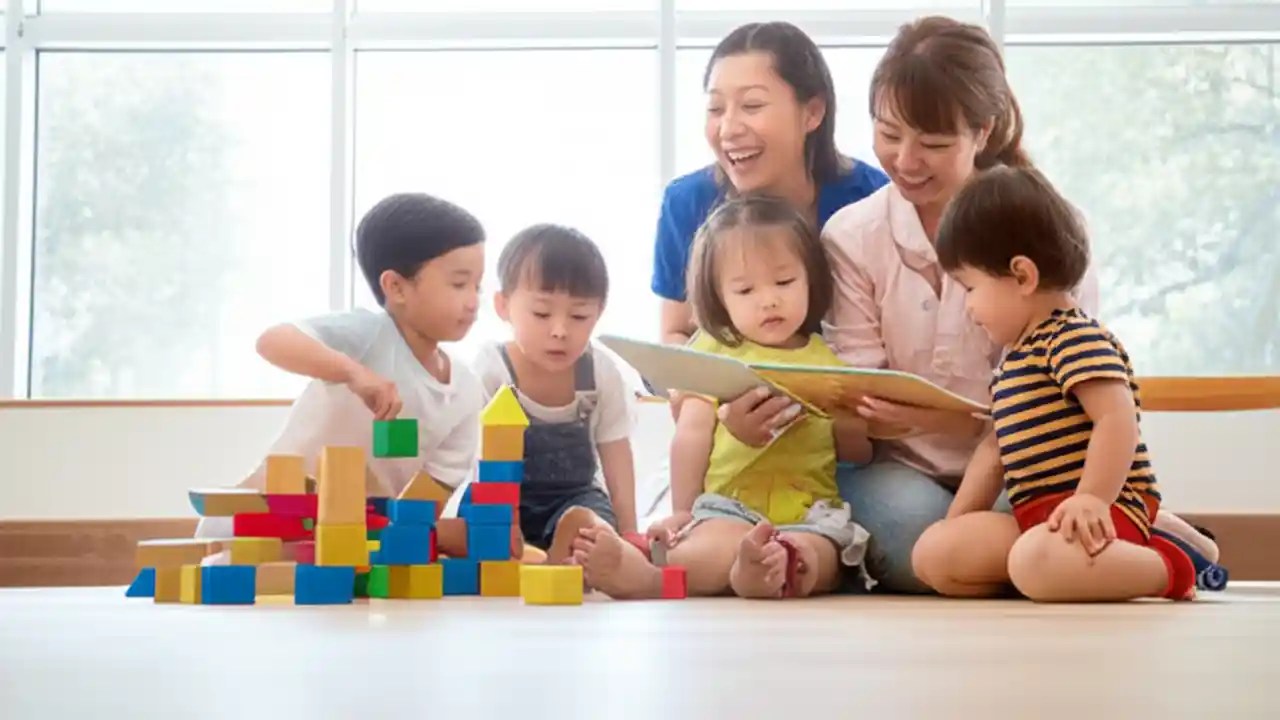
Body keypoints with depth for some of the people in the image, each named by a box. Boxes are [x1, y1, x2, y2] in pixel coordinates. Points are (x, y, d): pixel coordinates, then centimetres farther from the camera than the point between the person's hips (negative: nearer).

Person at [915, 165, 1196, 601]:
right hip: (1037, 512, 10)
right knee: (933, 555, -3)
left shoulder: (1077, 339, -11)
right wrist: (955, 523, 19)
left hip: (1105, 510, -10)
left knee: (1036, 564, -40)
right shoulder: (1017, 358, 20)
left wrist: (1091, 499, -30)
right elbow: (997, 446, 25)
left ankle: (1168, 567, -11)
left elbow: (1117, 420, -23)